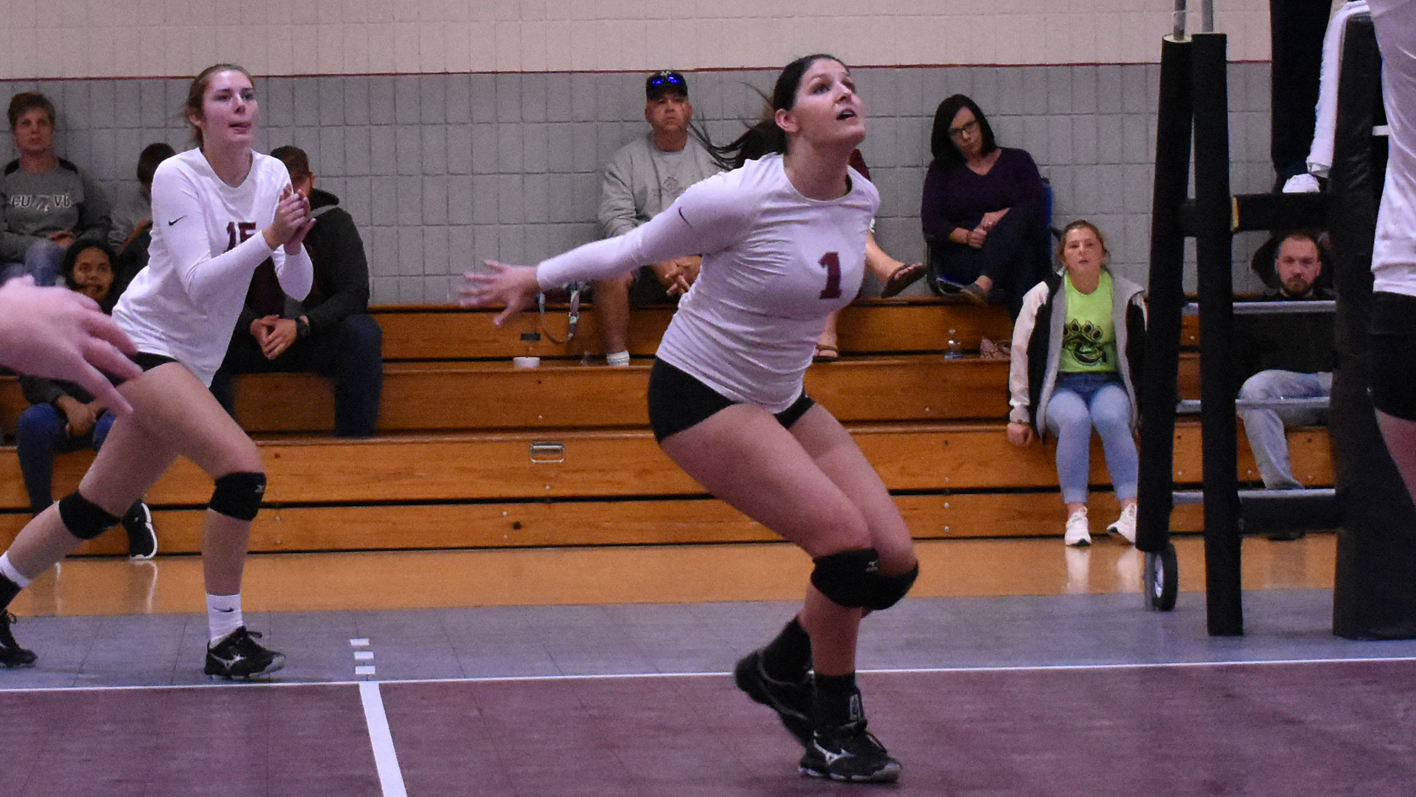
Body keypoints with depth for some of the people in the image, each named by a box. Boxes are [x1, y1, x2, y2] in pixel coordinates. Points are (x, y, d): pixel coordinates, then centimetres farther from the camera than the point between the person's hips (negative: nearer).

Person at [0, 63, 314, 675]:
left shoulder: (272, 176, 1)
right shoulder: (176, 177, -15)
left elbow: (296, 288, -3)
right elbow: (199, 282, -25)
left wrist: (294, 244, -24)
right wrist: (268, 237, -35)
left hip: (192, 365, 7)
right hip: (143, 343, -7)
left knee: (102, 503, 12)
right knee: (242, 468, -23)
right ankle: (224, 638, -14)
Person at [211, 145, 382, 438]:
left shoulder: (336, 223, -1)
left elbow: (354, 294, -10)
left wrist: (300, 326, -25)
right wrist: (252, 325, -23)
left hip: (318, 337, -1)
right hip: (259, 340, 1)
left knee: (362, 331, -32)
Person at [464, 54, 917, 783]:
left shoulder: (861, 199, -4)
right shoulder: (738, 199, -24)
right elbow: (633, 249, -8)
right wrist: (534, 279, 4)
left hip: (782, 399, 8)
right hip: (699, 397, -7)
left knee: (895, 564, -3)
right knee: (848, 542, -21)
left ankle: (777, 669, 23)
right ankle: (833, 737, -1)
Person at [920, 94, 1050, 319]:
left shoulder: (1017, 161, 21)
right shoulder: (941, 170, 22)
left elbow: (1038, 207, 5)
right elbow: (929, 220, 8)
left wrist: (1003, 216, -16)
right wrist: (966, 236, -13)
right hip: (960, 257, 0)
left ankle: (984, 283, -56)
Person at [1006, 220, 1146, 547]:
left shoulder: (1127, 296, 4)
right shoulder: (1044, 296, 0)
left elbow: (1145, 354, 13)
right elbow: (1022, 355, 4)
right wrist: (1020, 414, 2)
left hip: (1109, 384, 1)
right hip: (1060, 385, -1)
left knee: (1111, 419, -35)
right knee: (1075, 420, -36)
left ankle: (1132, 511, -38)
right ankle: (1075, 516, -38)